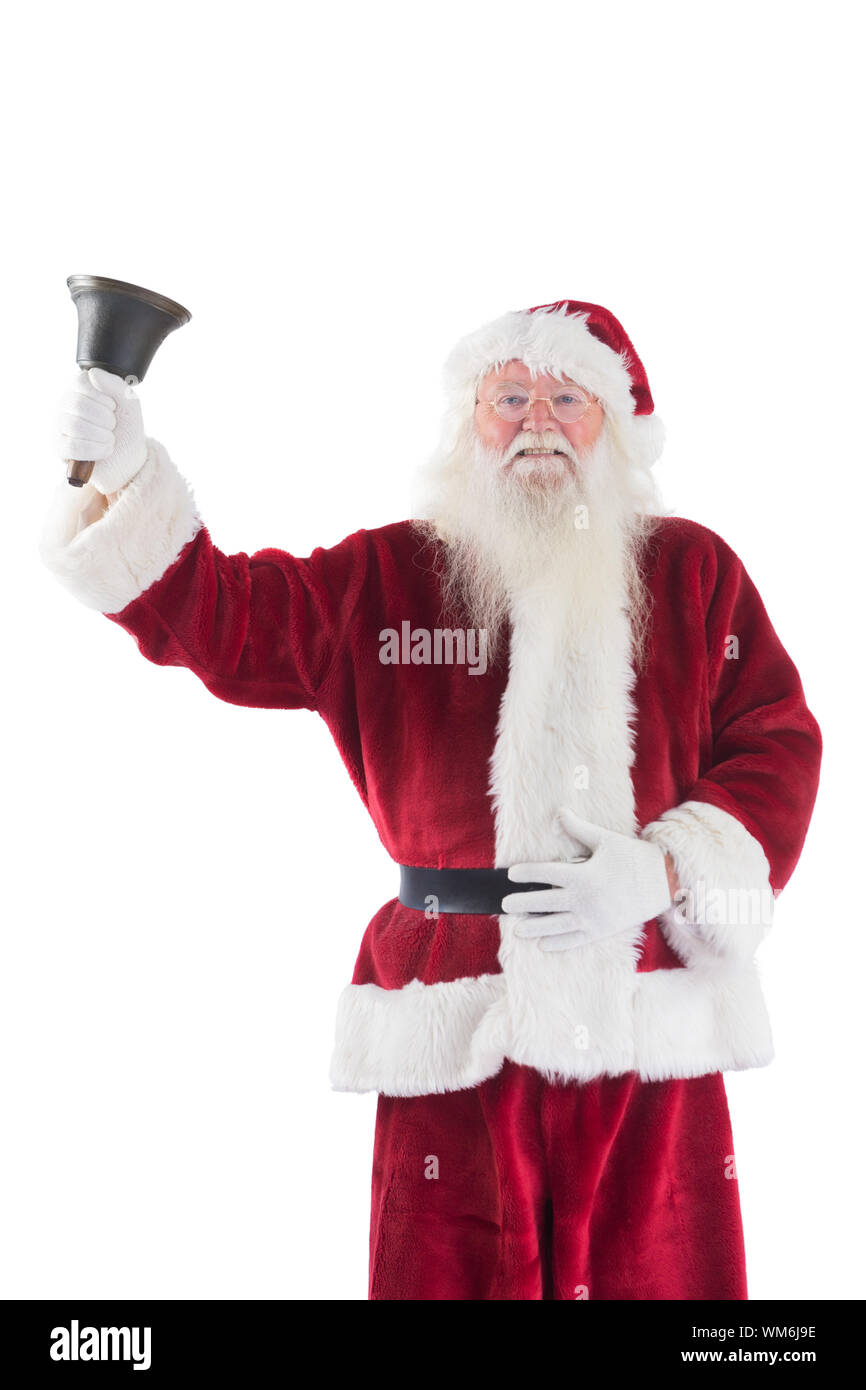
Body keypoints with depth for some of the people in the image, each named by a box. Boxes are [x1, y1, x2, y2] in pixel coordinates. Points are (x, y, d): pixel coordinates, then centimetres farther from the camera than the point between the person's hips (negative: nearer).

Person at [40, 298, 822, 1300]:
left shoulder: (693, 570, 8)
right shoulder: (387, 578, 8)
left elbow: (778, 747, 4)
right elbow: (208, 615, 5)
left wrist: (661, 873, -10)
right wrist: (119, 478, -11)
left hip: (651, 1034, 1)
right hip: (462, 1029, 0)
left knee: (659, 1272, 6)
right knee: (450, 1272, 2)